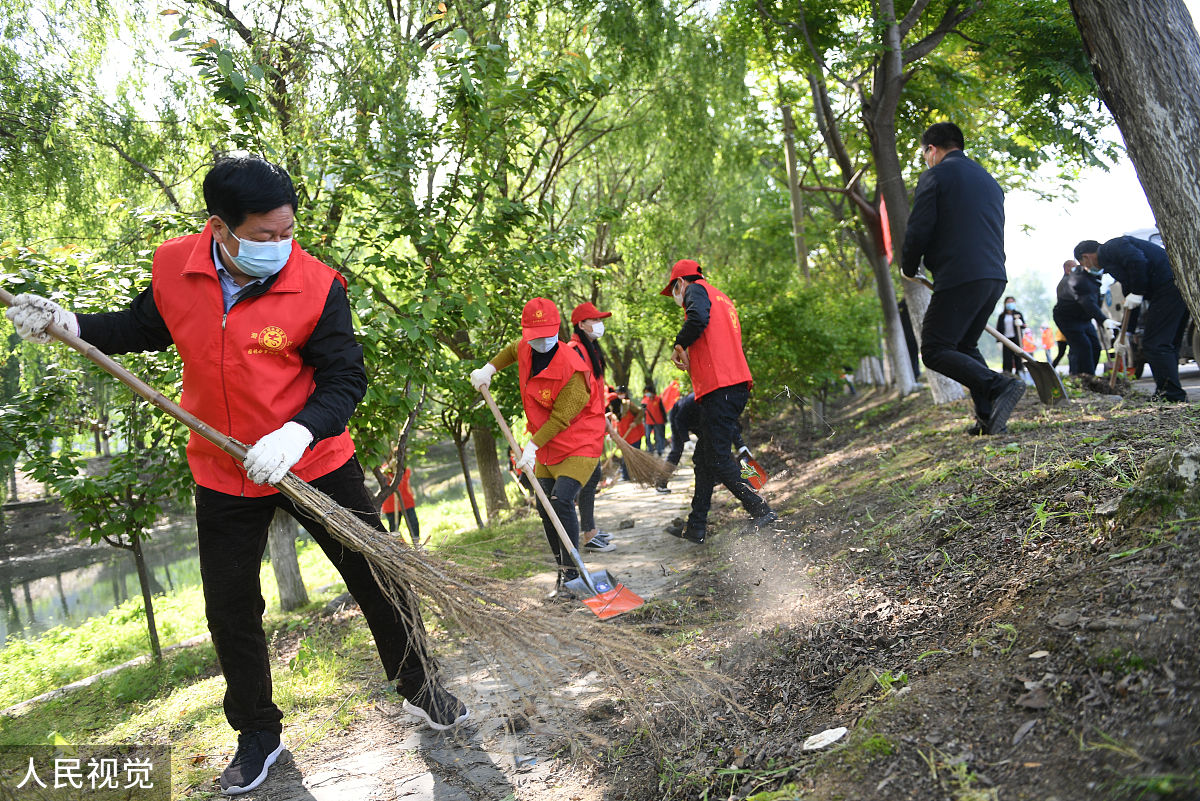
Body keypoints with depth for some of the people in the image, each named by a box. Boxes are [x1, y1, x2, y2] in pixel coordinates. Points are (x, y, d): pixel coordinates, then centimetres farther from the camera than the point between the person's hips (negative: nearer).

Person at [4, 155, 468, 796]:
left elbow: (345, 378, -18)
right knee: (230, 610, 12)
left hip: (315, 461, -2)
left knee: (378, 577, 5)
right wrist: (71, 325, -4)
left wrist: (296, 433, -34)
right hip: (224, 474, 3)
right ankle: (257, 733, 34)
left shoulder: (316, 286, -18)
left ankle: (420, 689, 31)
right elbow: (144, 328, 12)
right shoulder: (174, 267, -8)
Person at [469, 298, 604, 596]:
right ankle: (564, 571, 19)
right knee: (545, 508, 6)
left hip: (579, 443, -8)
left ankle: (570, 573, -14)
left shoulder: (572, 369, -25)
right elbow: (513, 350, 25)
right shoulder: (524, 349, -2)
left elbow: (560, 418, -23)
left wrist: (532, 446, -24)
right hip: (545, 448, 8)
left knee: (561, 501, -23)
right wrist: (489, 368, 15)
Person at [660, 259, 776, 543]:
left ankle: (761, 511, -11)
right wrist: (690, 359, 20)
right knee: (703, 457, 13)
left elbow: (698, 318, -22)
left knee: (717, 459, -9)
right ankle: (696, 526, 17)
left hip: (719, 388, -10)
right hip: (737, 383, 10)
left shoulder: (697, 290, 2)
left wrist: (679, 345, -6)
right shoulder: (722, 299, 30)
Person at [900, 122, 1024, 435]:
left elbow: (919, 230, -8)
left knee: (935, 351, -4)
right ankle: (990, 418, 9)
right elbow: (994, 233, 24)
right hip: (995, 277, 8)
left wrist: (908, 268, 8)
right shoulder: (989, 180, 23)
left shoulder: (934, 176, -1)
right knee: (965, 345, 19)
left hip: (959, 278, -8)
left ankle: (1000, 386, -21)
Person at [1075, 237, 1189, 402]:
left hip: (1169, 287, -10)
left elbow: (1139, 262, -22)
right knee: (1168, 344, 13)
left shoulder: (1109, 248, -2)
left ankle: (1172, 395, -9)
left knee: (1154, 344, -9)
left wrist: (1137, 293, -12)